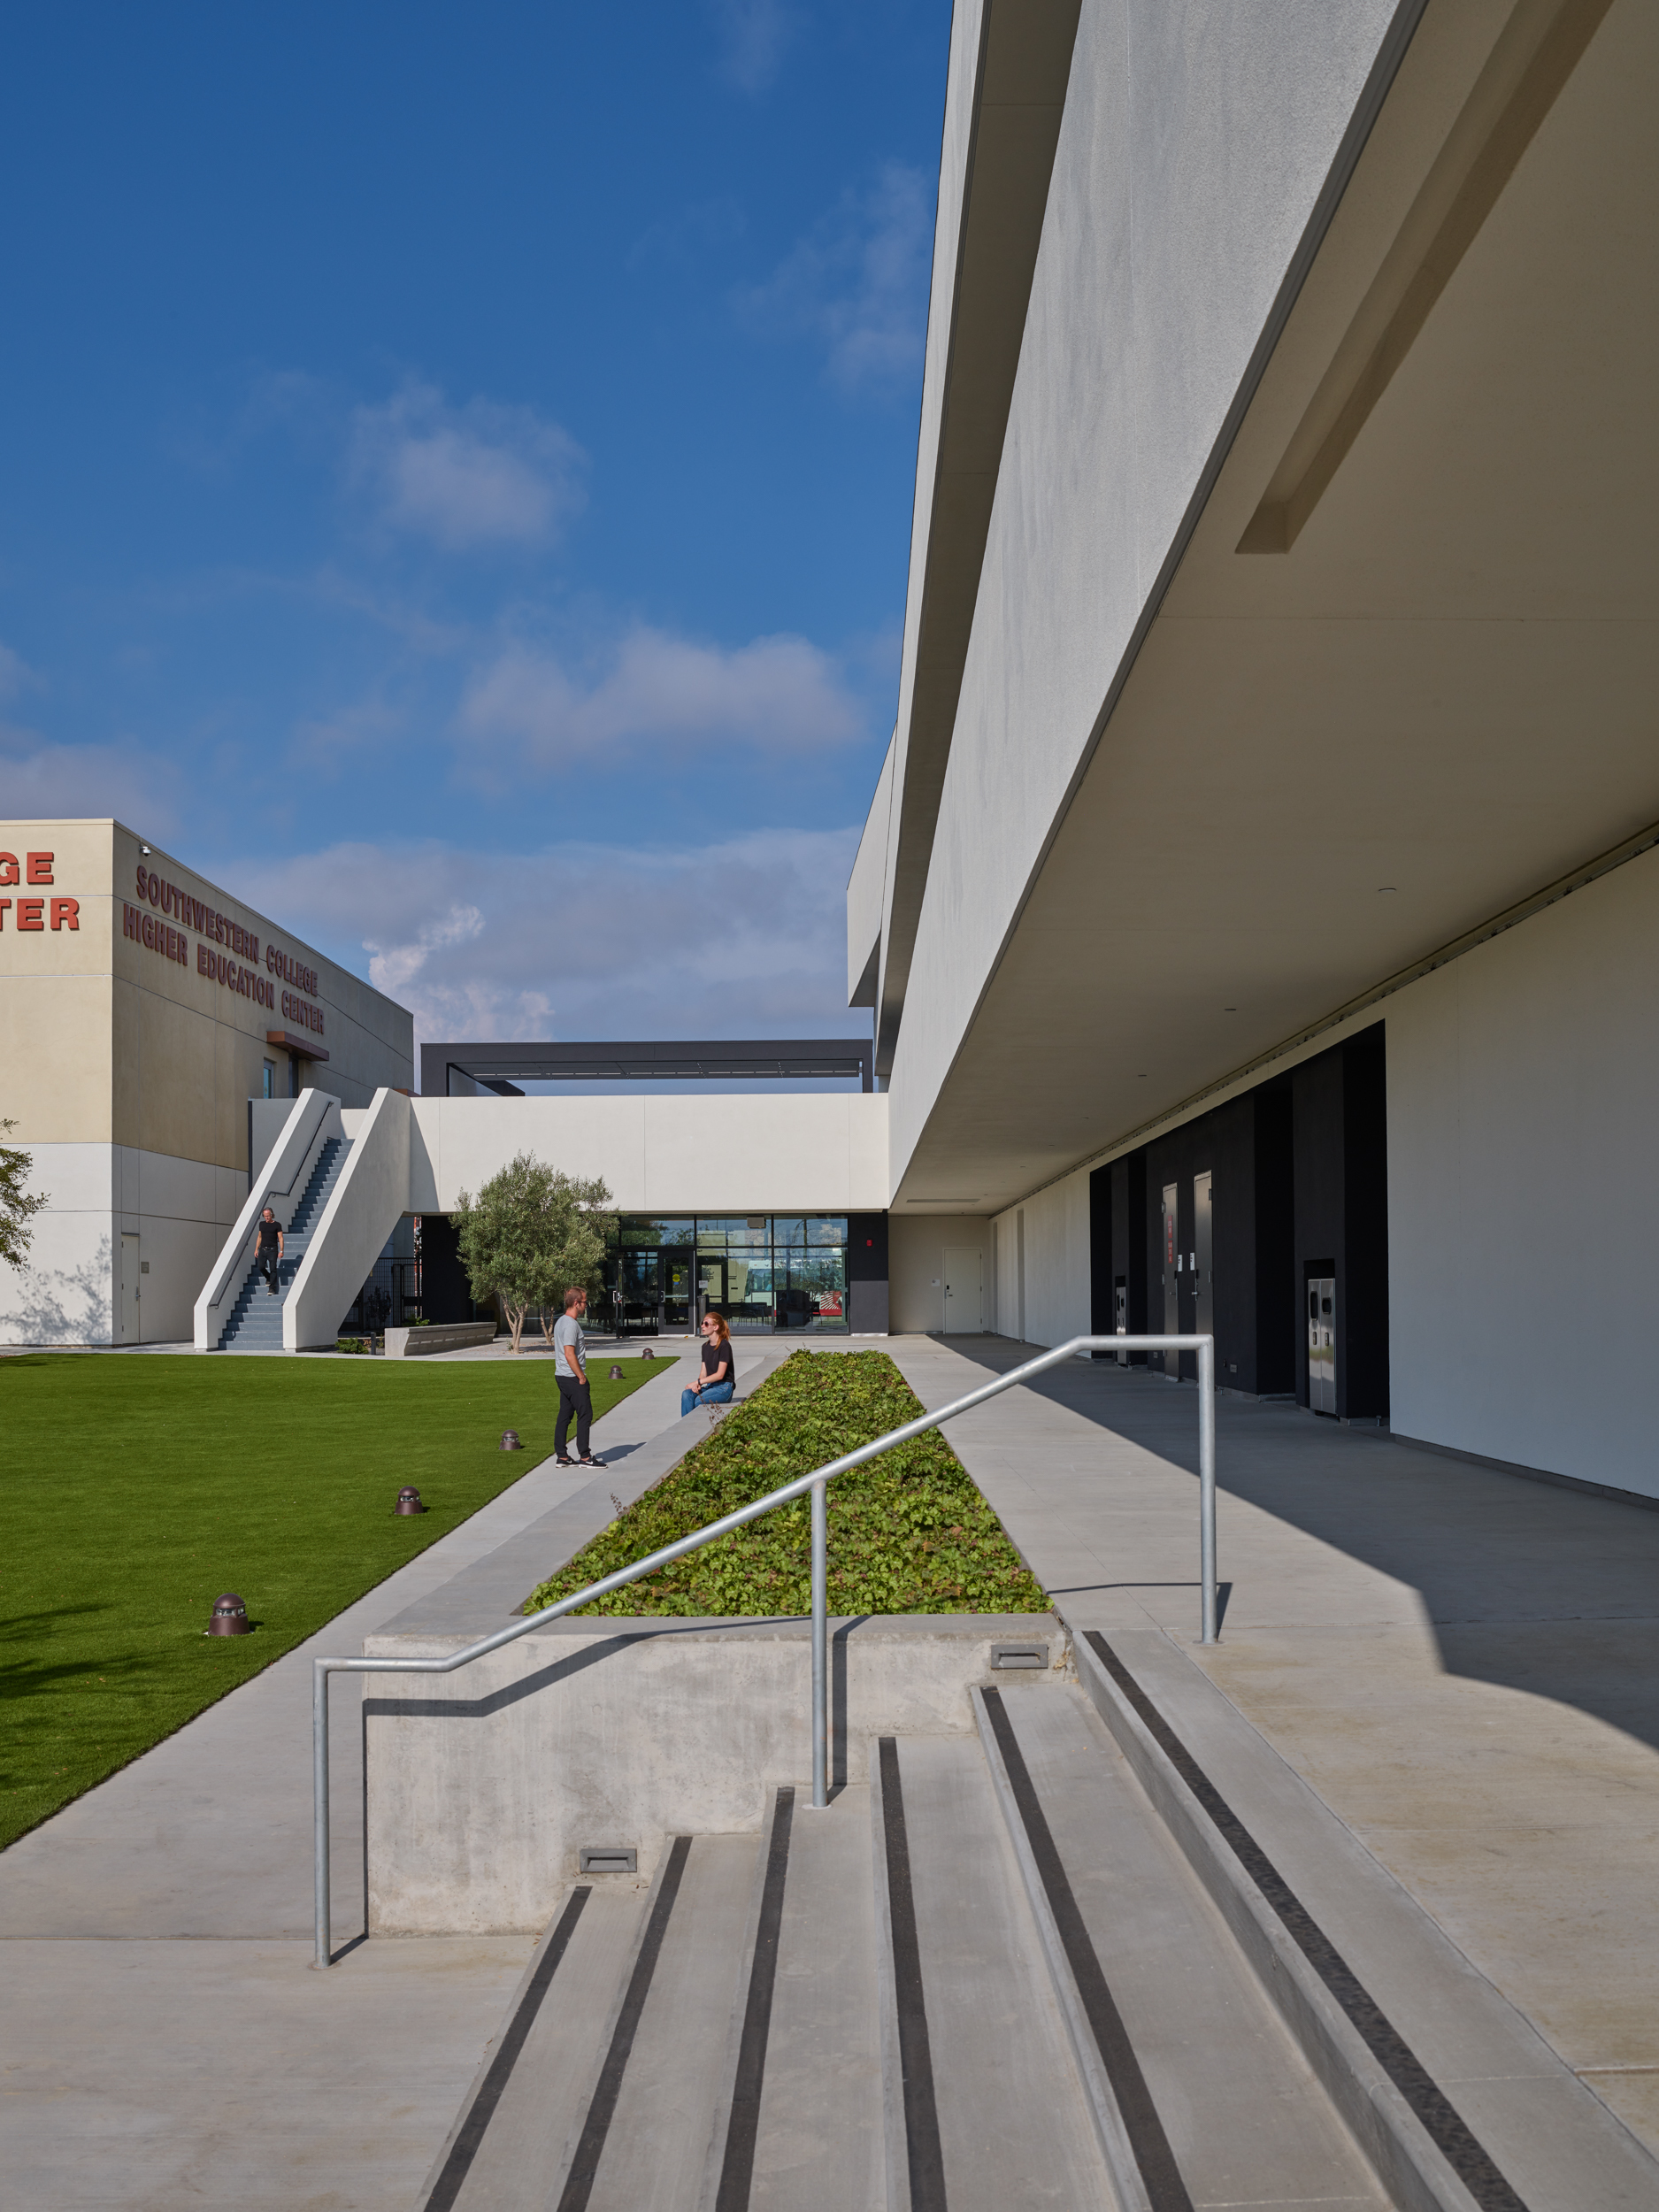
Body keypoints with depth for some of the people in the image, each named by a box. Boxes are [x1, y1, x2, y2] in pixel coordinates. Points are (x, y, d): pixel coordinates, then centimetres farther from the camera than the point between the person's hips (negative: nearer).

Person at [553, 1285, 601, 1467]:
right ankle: (585, 1457, -3)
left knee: (564, 1416, 10)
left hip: (562, 1377, 10)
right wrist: (581, 1377, -17)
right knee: (585, 1415, -5)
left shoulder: (560, 1322, 15)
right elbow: (569, 1355, -23)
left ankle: (561, 1457, 13)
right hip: (573, 1378, -10)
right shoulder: (571, 1324, -17)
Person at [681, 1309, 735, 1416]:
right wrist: (698, 1384, -9)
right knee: (686, 1394, -23)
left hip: (724, 1388, -7)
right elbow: (703, 1372, 14)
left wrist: (697, 1382, -14)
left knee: (699, 1401, -31)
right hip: (710, 1386, 7)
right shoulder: (705, 1346, 14)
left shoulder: (724, 1346, -11)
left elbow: (720, 1374, -15)